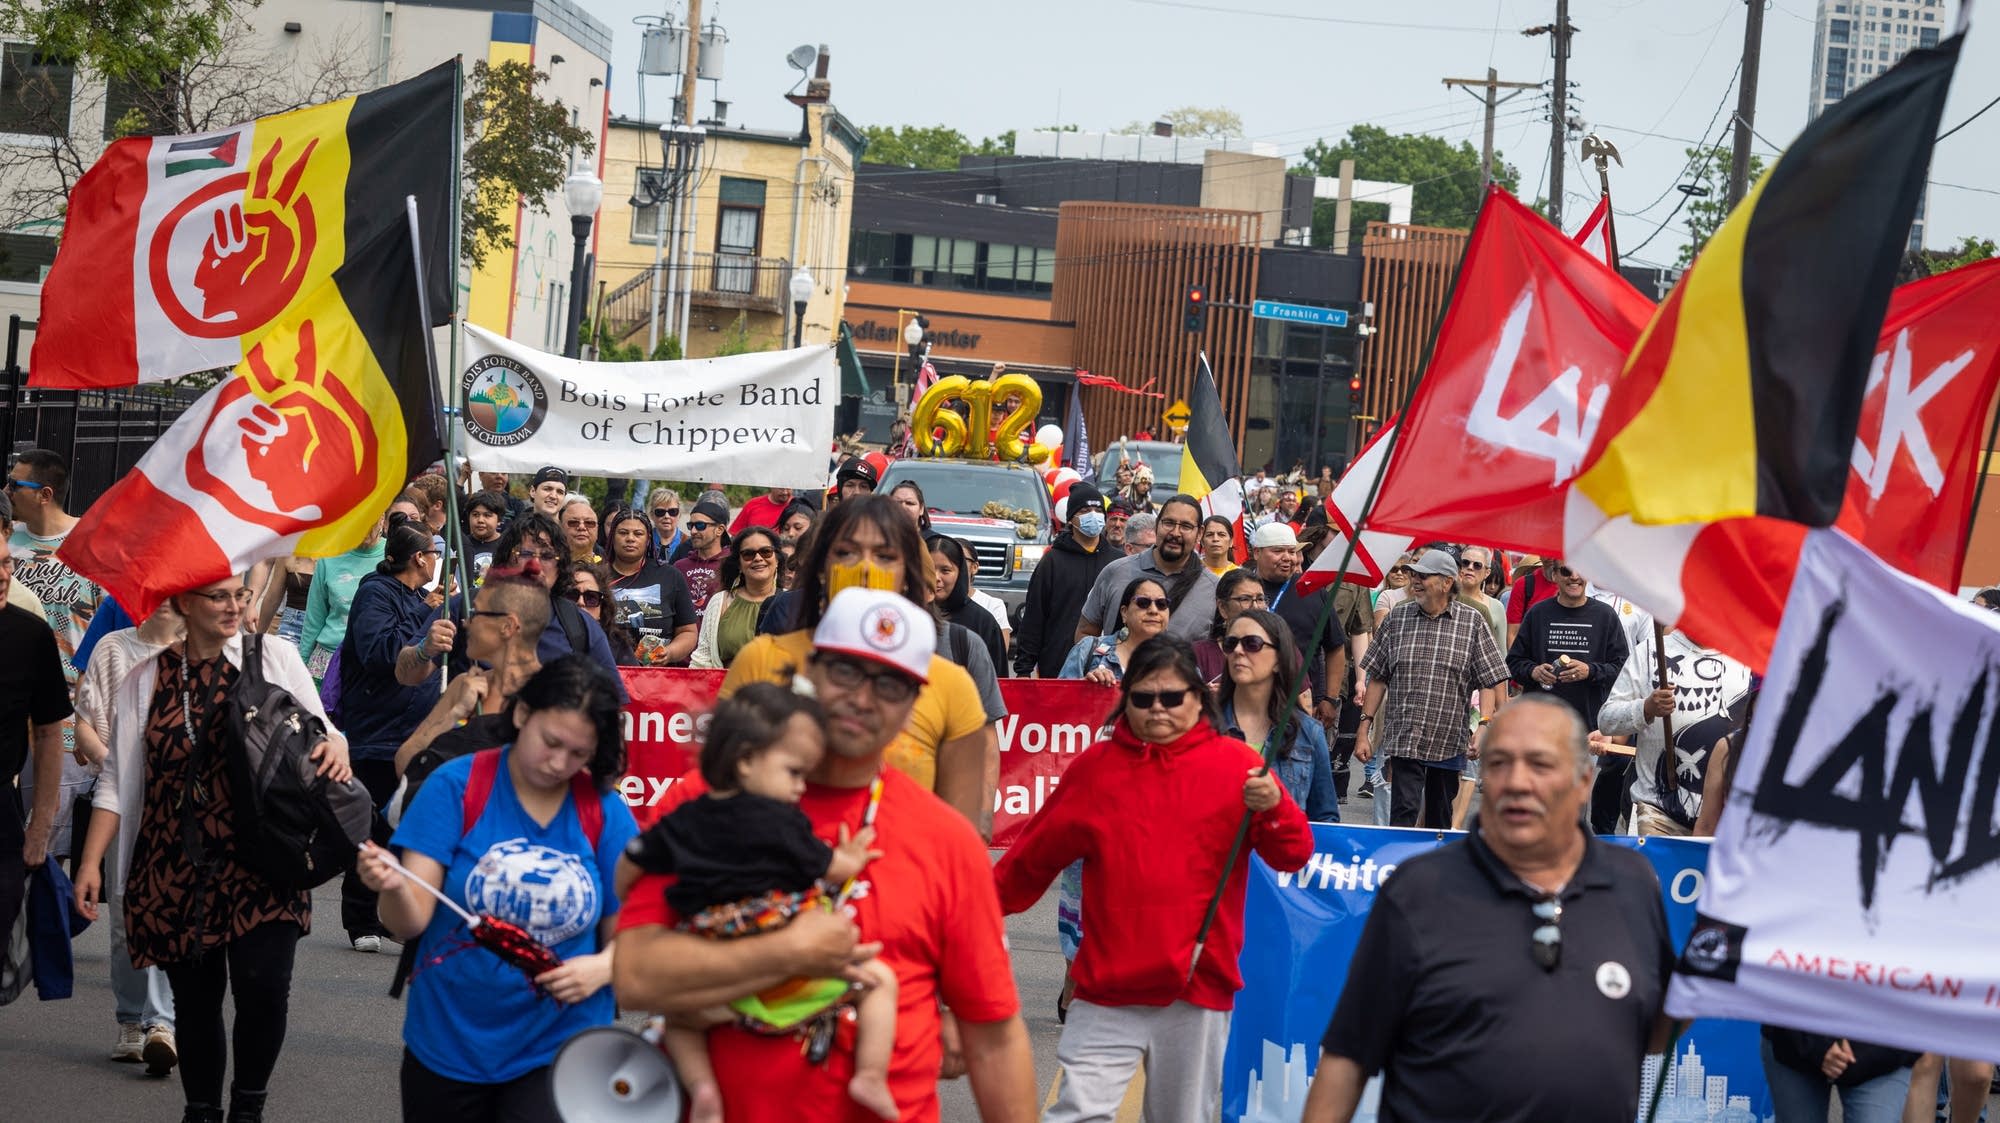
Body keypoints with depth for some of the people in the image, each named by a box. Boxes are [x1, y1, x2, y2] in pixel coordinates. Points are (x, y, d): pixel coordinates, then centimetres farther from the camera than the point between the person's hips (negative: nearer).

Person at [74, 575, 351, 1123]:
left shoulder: (275, 657, 3)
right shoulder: (147, 678, 5)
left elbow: (318, 729, 11)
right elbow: (117, 780, 8)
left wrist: (335, 744, -14)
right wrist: (91, 862, 1)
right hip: (177, 868, 1)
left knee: (264, 986, -12)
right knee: (195, 996, 6)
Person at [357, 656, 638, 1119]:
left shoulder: (606, 813, -3)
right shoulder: (456, 786, -7)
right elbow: (411, 924, -11)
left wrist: (600, 968, -17)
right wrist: (394, 889, -33)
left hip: (559, 1050, 0)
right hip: (447, 1044, 1)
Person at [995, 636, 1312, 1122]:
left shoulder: (1235, 764, 1)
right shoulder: (1096, 766, 8)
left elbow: (1293, 856, -5)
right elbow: (1034, 855, 17)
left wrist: (1273, 807, -25)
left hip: (1197, 985, -1)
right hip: (1107, 988, 1)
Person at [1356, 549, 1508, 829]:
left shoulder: (1473, 622, 2)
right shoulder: (1396, 620, 7)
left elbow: (1489, 681, 1)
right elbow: (1377, 678, 10)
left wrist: (1484, 725, -12)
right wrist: (1364, 730, 5)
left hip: (1450, 743, 0)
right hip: (1404, 740, 0)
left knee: (1440, 819, 11)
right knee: (1404, 813, -13)